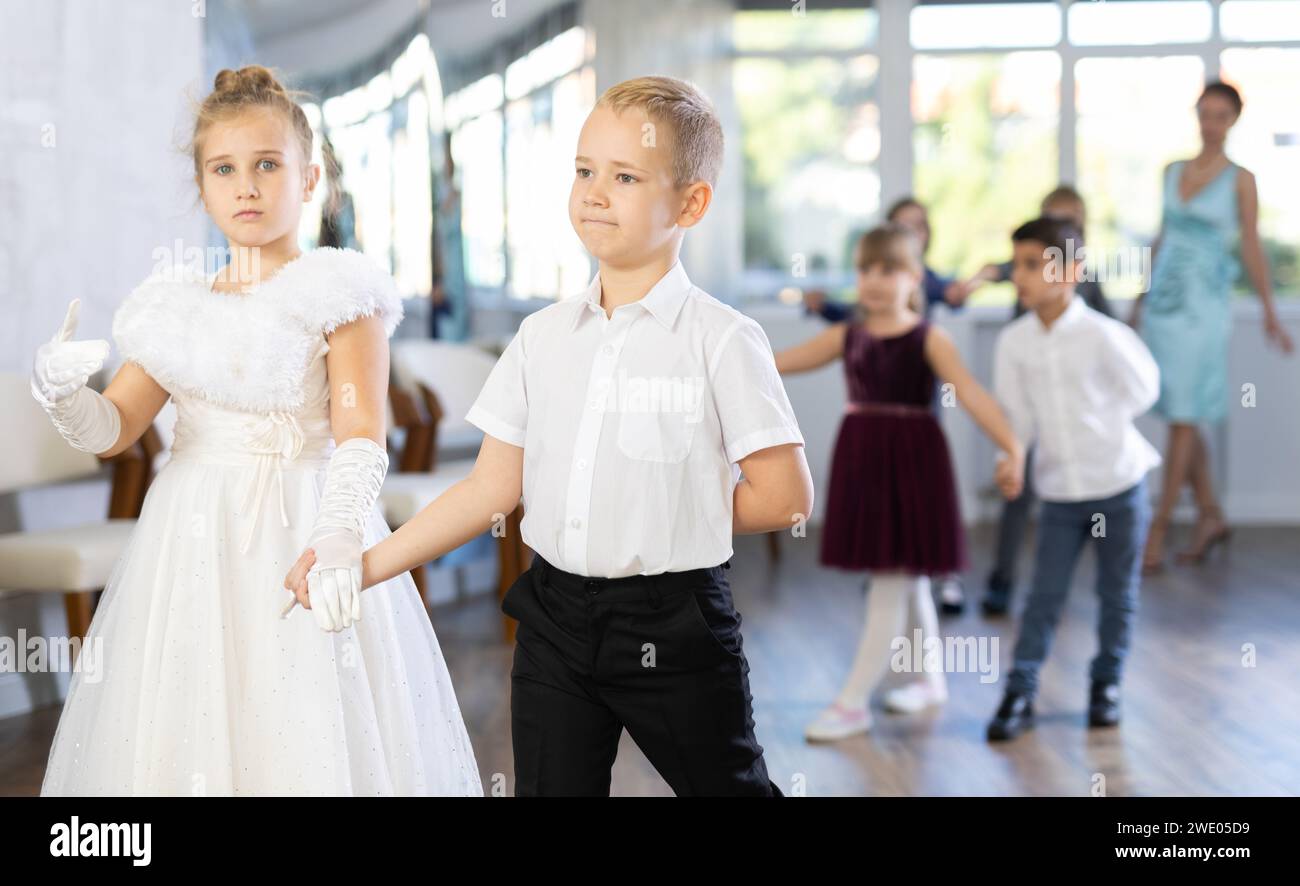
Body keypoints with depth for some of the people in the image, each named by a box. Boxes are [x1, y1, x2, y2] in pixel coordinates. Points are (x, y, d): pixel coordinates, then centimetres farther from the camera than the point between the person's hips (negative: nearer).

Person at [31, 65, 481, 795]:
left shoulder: (339, 294, -4)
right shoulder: (177, 306, 10)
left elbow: (360, 432, -16)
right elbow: (115, 429, 9)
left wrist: (338, 539, -34)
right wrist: (61, 393, -14)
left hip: (301, 535, -4)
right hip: (192, 540, 5)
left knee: (309, 743, -5)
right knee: (187, 737, 6)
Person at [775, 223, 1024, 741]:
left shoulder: (928, 340, -7)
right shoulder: (847, 337, 6)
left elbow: (971, 394, -19)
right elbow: (776, 363, 5)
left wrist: (1011, 447, -32)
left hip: (911, 465, -5)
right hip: (862, 463, 5)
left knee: (892, 583, -3)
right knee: (906, 580, 17)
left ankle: (854, 703, -1)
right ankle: (930, 679, 34)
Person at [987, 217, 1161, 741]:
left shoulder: (1101, 334, -14)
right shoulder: (1013, 342, -5)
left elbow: (1142, 390, -1)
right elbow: (1017, 420, -2)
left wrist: (1102, 428, -1)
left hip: (1119, 486, -2)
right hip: (1059, 492, 2)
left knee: (1117, 594, 10)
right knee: (1044, 595, 2)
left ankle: (1107, 684, 26)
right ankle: (1019, 694, 6)